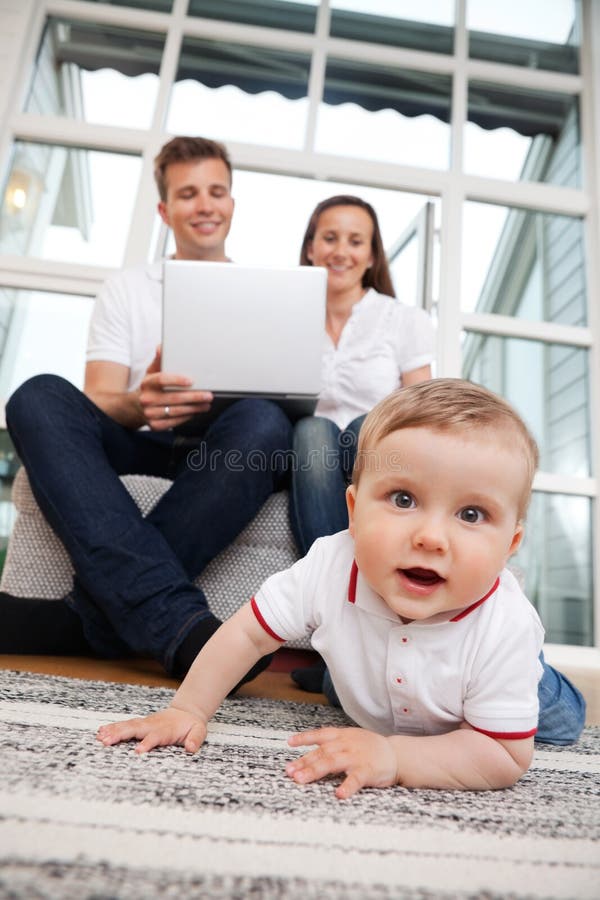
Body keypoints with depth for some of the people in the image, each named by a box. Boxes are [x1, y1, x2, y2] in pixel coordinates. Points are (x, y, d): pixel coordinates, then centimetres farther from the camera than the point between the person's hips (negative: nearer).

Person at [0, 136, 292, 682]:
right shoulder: (126, 290, 17)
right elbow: (98, 402, 3)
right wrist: (140, 405, -22)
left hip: (227, 454, 0)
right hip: (138, 448, 1)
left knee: (265, 421, -32)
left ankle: (90, 618, -32)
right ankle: (177, 622, -40)